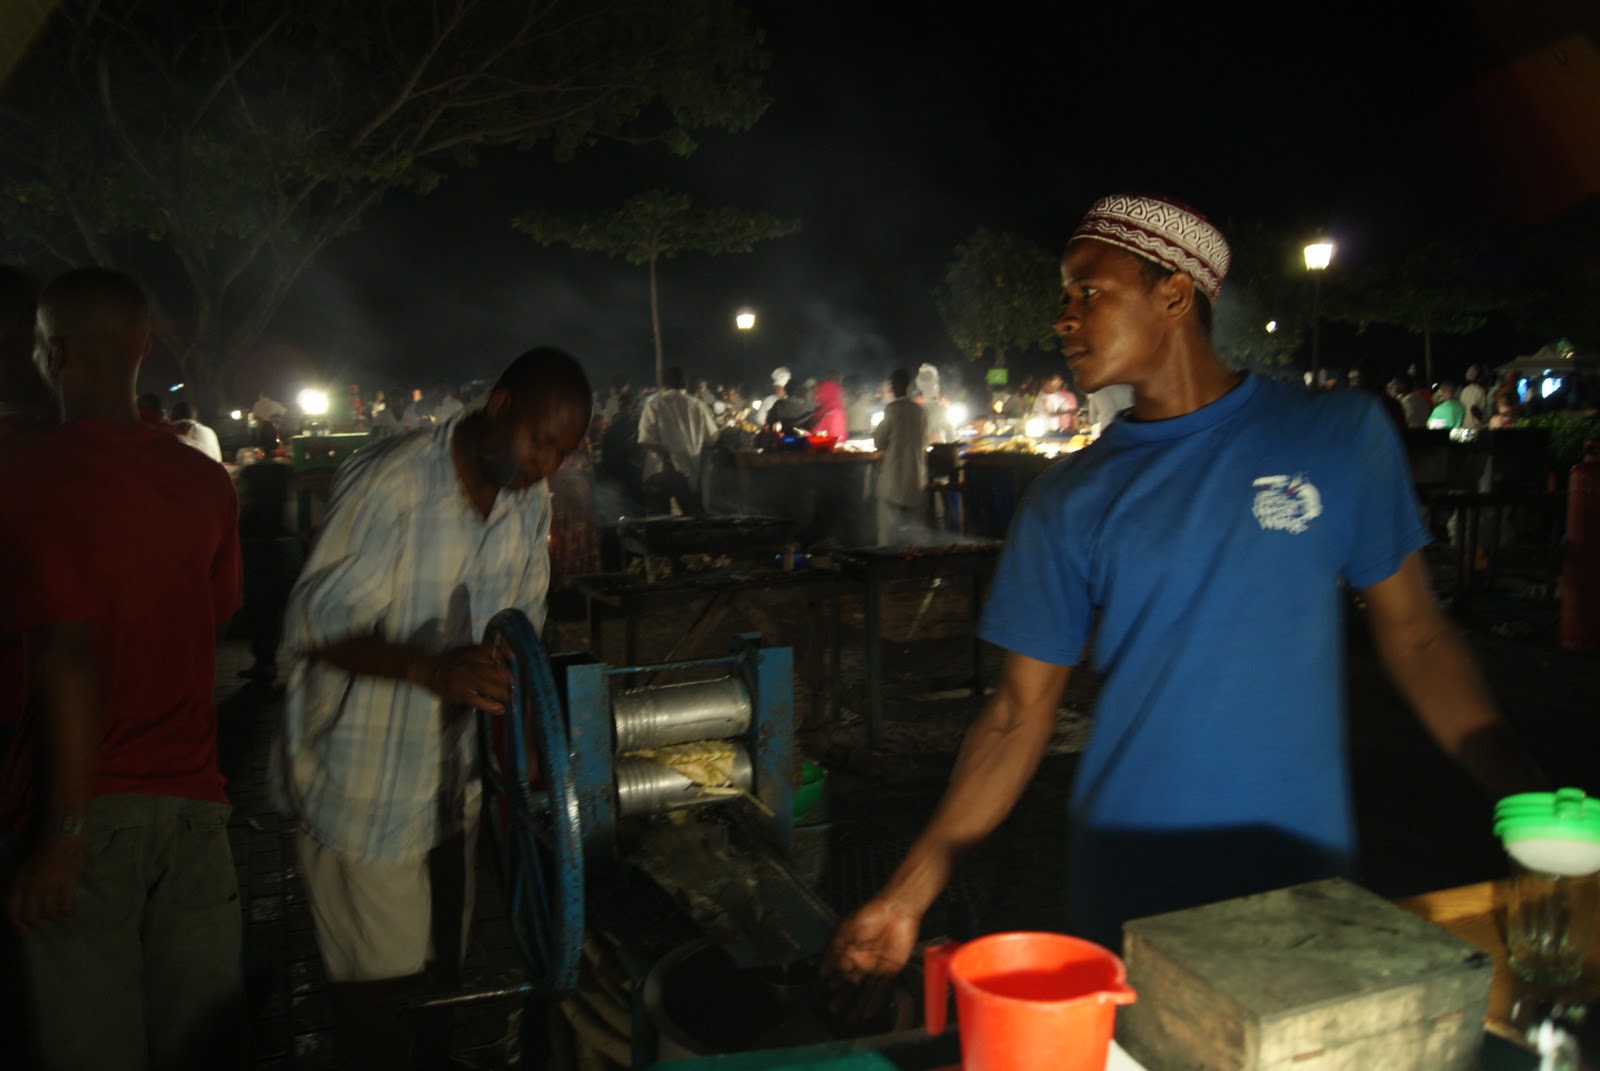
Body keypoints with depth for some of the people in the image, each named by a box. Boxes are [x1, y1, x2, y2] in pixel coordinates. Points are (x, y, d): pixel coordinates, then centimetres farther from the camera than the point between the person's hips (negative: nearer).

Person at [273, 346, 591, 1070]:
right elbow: (316, 625, -22)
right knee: (380, 994, 2)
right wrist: (430, 669, -38)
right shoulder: (389, 483, -20)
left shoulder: (531, 502, 4)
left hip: (454, 785, 7)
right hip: (364, 790, -6)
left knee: (441, 977, 17)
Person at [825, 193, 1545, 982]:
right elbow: (1020, 714, 0)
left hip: (1303, 876, 0)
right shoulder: (1070, 498, -1)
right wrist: (909, 894, -5)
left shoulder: (1340, 435, -2)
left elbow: (1413, 635, 4)